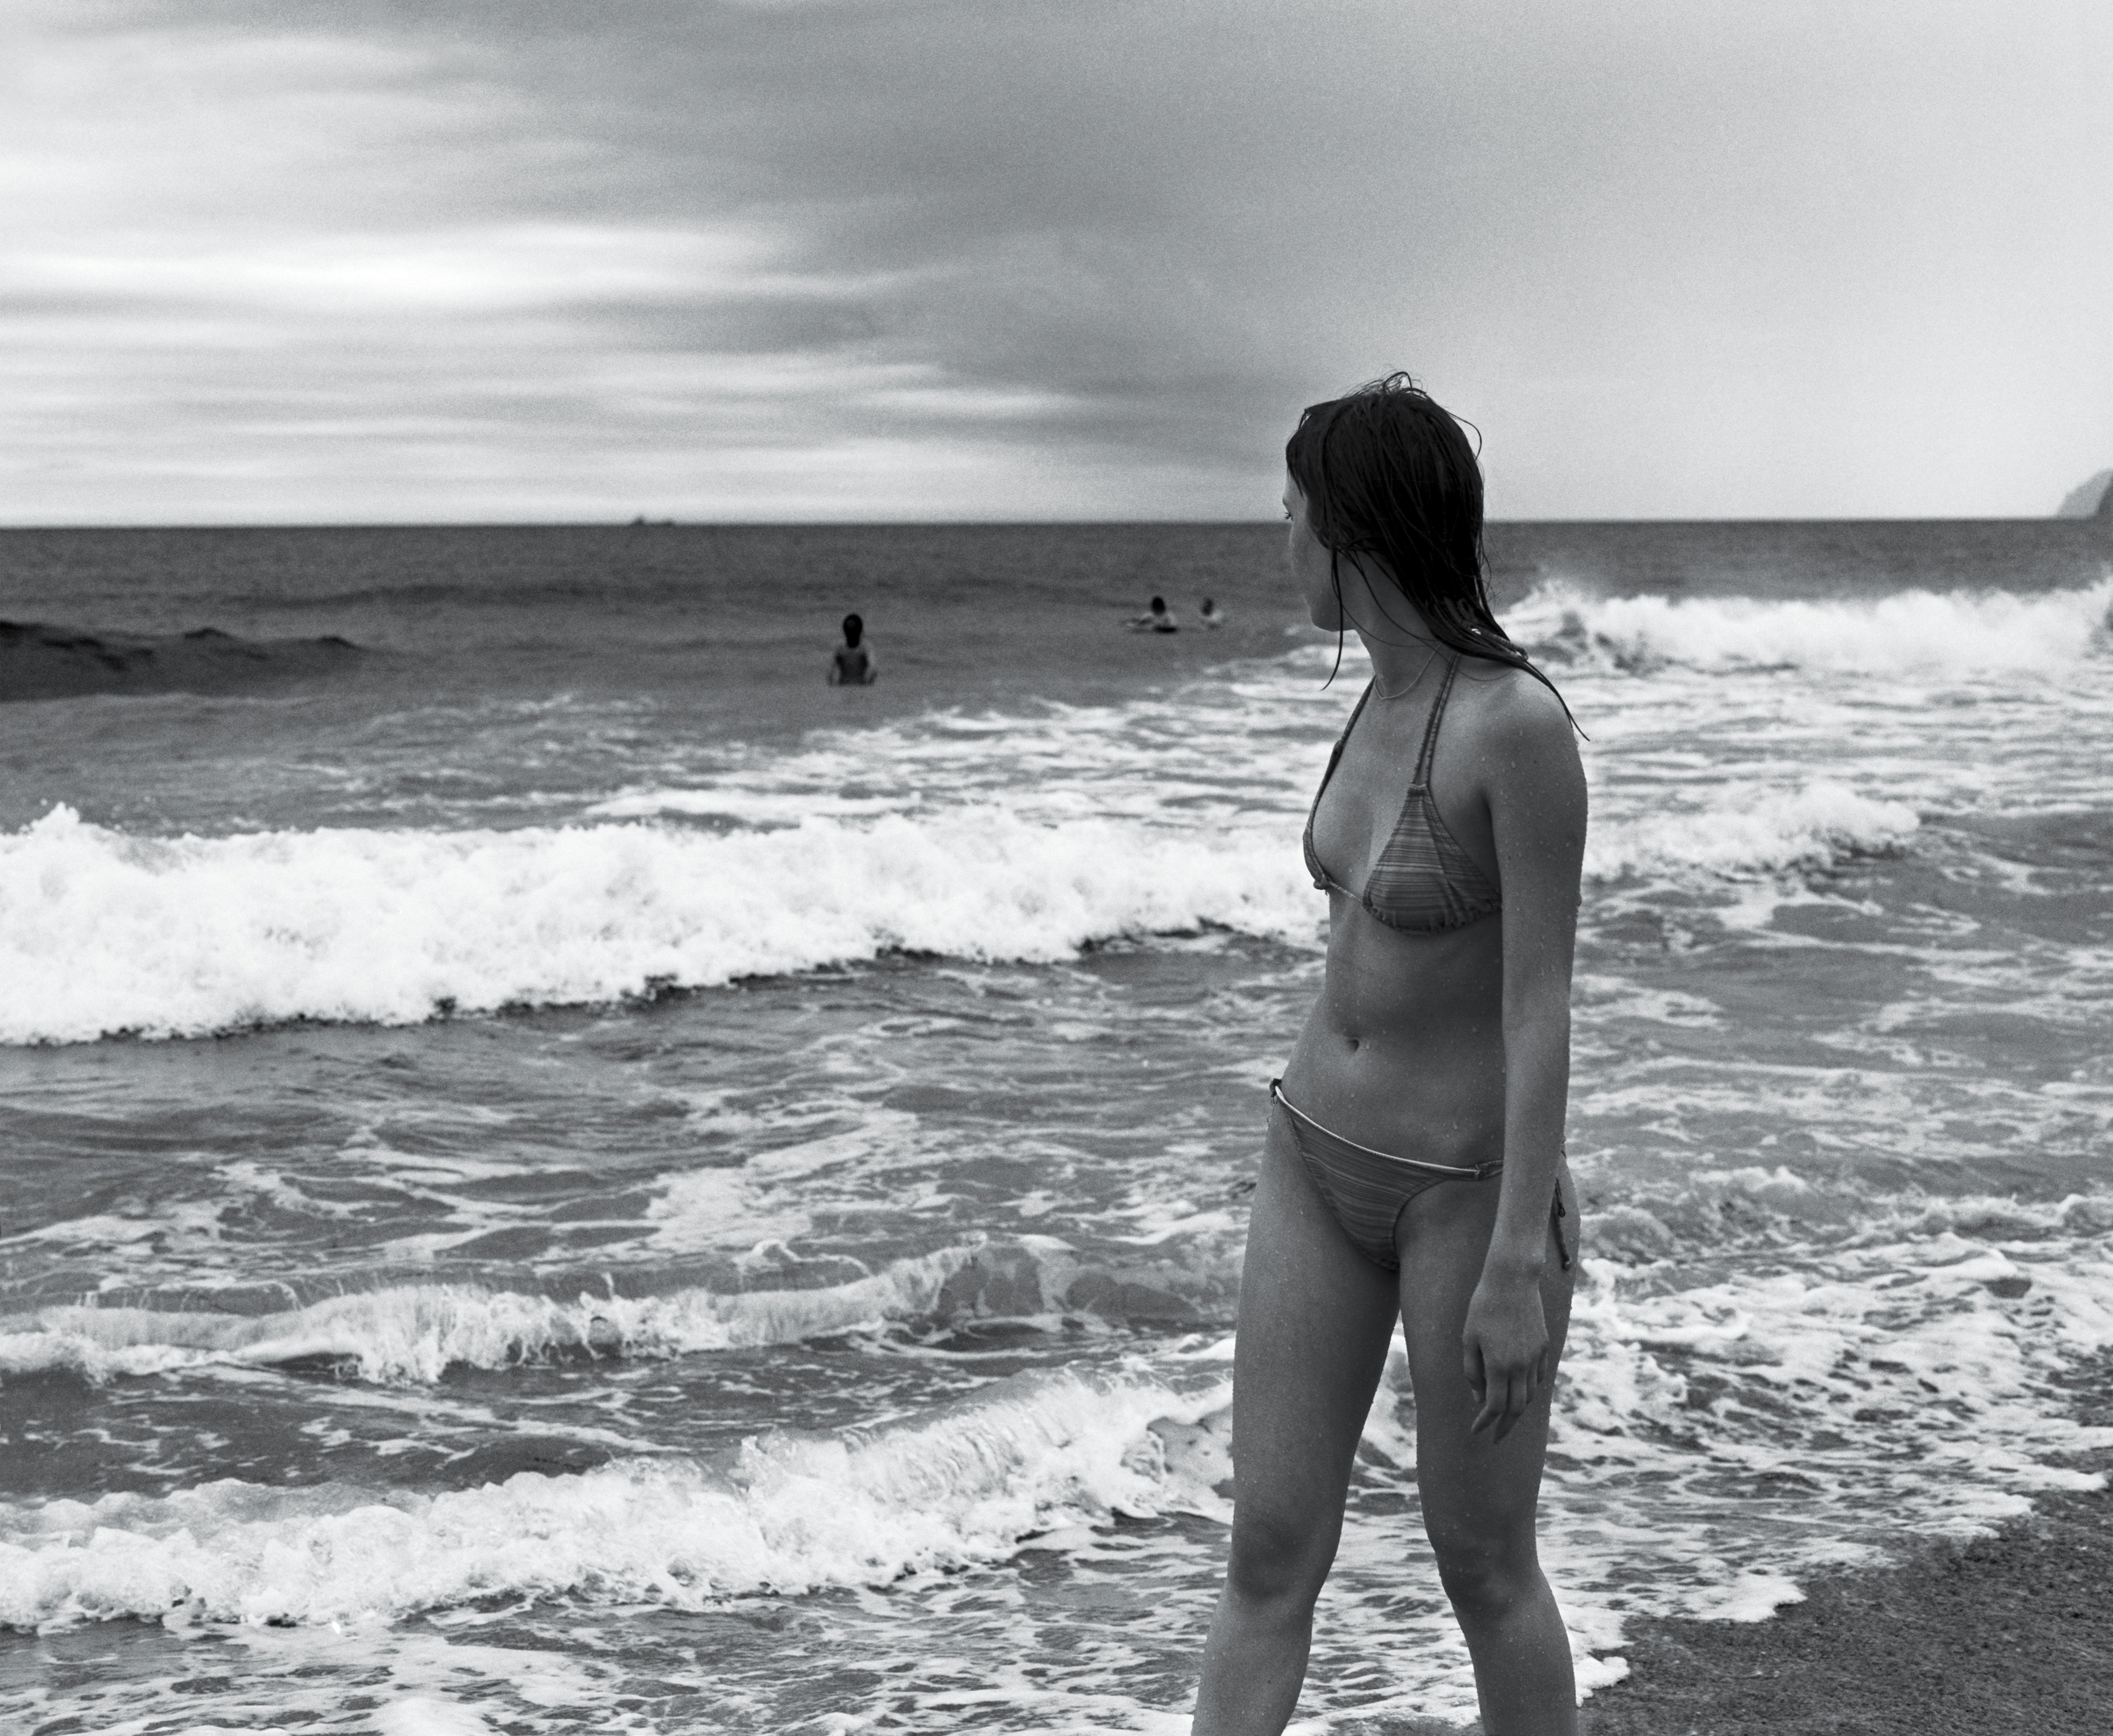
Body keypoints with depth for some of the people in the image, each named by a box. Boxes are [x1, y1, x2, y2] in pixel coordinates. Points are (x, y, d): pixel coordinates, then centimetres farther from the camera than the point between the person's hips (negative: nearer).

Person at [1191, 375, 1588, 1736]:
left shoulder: (1518, 721, -21)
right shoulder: (1387, 697, 4)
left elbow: (1540, 1006, -20)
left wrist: (1519, 1263, -20)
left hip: (1467, 1188, -7)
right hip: (1316, 1157, 7)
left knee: (1485, 1568, 8)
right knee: (1270, 1552, 7)